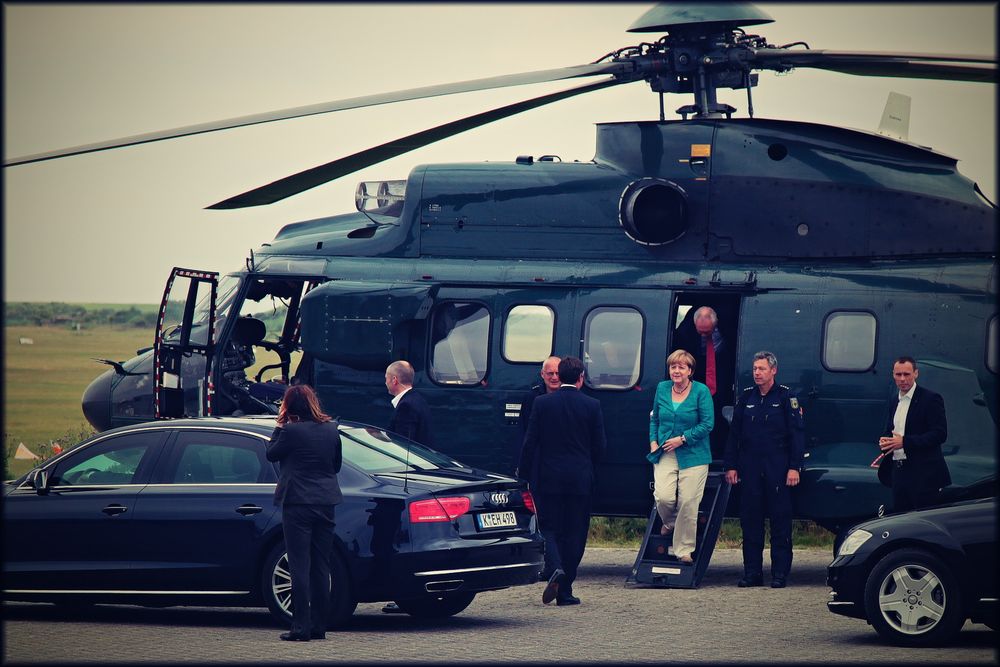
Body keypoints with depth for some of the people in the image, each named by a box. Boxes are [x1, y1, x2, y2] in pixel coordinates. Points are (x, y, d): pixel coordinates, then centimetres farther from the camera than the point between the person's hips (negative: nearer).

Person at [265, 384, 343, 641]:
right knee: (320, 567, 11)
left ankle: (301, 627, -6)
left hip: (298, 504, -5)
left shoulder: (291, 431, -14)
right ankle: (318, 625, 13)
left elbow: (271, 453, 1)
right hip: (326, 503, 5)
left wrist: (280, 425, 4)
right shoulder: (331, 430, 4)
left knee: (300, 566, -3)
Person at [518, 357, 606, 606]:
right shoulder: (591, 406, -3)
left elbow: (530, 443, -3)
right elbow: (599, 447, 1)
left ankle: (555, 567, -20)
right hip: (580, 480, 0)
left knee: (548, 528, 9)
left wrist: (524, 474, 6)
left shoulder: (542, 403, -4)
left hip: (547, 479, 0)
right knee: (574, 533, 7)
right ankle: (565, 591, 7)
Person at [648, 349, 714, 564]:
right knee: (663, 497, -14)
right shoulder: (662, 389, 10)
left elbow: (707, 424, -6)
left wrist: (682, 439, -12)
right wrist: (653, 441, 6)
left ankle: (684, 550, 5)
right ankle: (670, 523, 21)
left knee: (688, 502, -6)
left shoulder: (701, 391, -4)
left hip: (693, 455, -3)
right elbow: (654, 418, 21)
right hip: (665, 454, 3)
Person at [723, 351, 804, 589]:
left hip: (777, 467, -4)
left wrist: (794, 467, -9)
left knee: (780, 521, -1)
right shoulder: (745, 397, 12)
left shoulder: (786, 397, 0)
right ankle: (752, 573, 9)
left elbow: (796, 433, -2)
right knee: (750, 520, 4)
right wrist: (731, 466, 8)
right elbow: (734, 434, 14)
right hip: (750, 468, 4)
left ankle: (780, 574, 2)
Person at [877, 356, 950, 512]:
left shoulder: (930, 399, -7)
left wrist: (904, 442, -21)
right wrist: (884, 440, 1)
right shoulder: (894, 401, 17)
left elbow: (939, 434, -15)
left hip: (923, 475, -7)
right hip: (898, 473, 7)